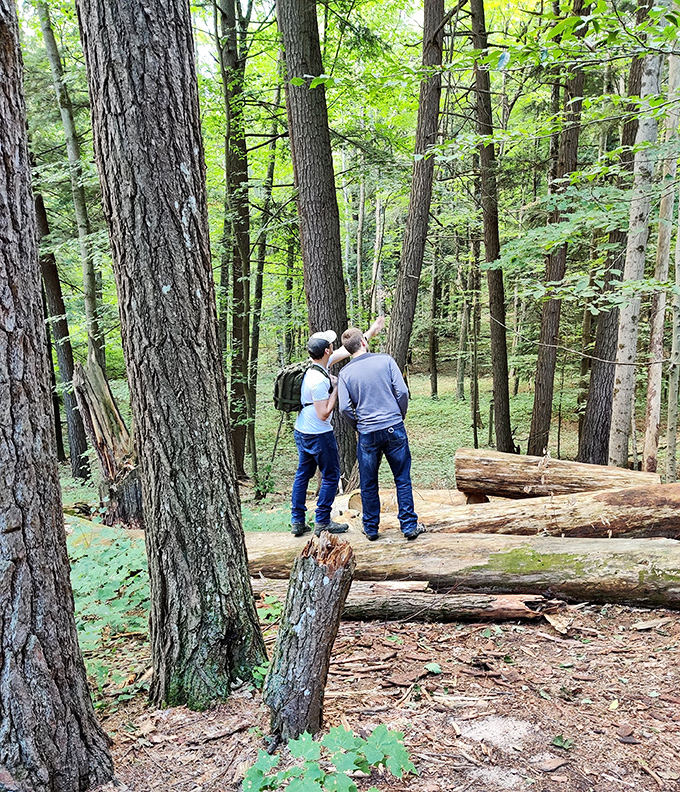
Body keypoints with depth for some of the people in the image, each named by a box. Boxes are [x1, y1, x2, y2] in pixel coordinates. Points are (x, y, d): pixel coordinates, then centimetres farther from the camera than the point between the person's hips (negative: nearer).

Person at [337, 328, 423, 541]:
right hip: (394, 429, 0)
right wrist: (400, 418, 9)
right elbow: (402, 392, -6)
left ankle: (371, 529, 22)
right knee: (402, 479, 9)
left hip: (367, 434, 1)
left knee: (369, 484, 12)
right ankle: (409, 526, 14)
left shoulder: (345, 373, 0)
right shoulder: (386, 361, -2)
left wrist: (359, 427, 11)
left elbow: (345, 408, -6)